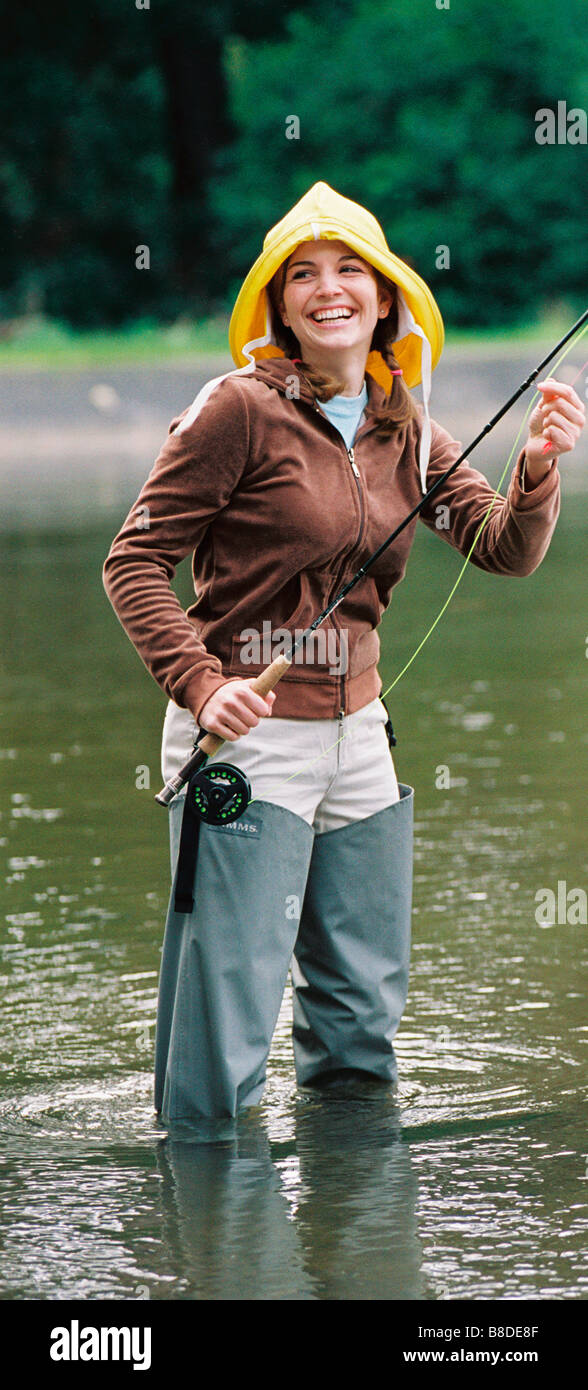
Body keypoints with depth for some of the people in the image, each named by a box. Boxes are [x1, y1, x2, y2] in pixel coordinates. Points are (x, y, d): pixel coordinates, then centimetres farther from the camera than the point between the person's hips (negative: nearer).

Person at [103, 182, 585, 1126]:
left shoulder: (405, 430, 9)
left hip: (356, 731, 6)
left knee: (364, 1005, 16)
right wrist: (200, 685, -22)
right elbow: (135, 562, -9)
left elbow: (506, 552, 4)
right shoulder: (242, 410, -9)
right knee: (228, 1020, -6)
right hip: (246, 733, -6)